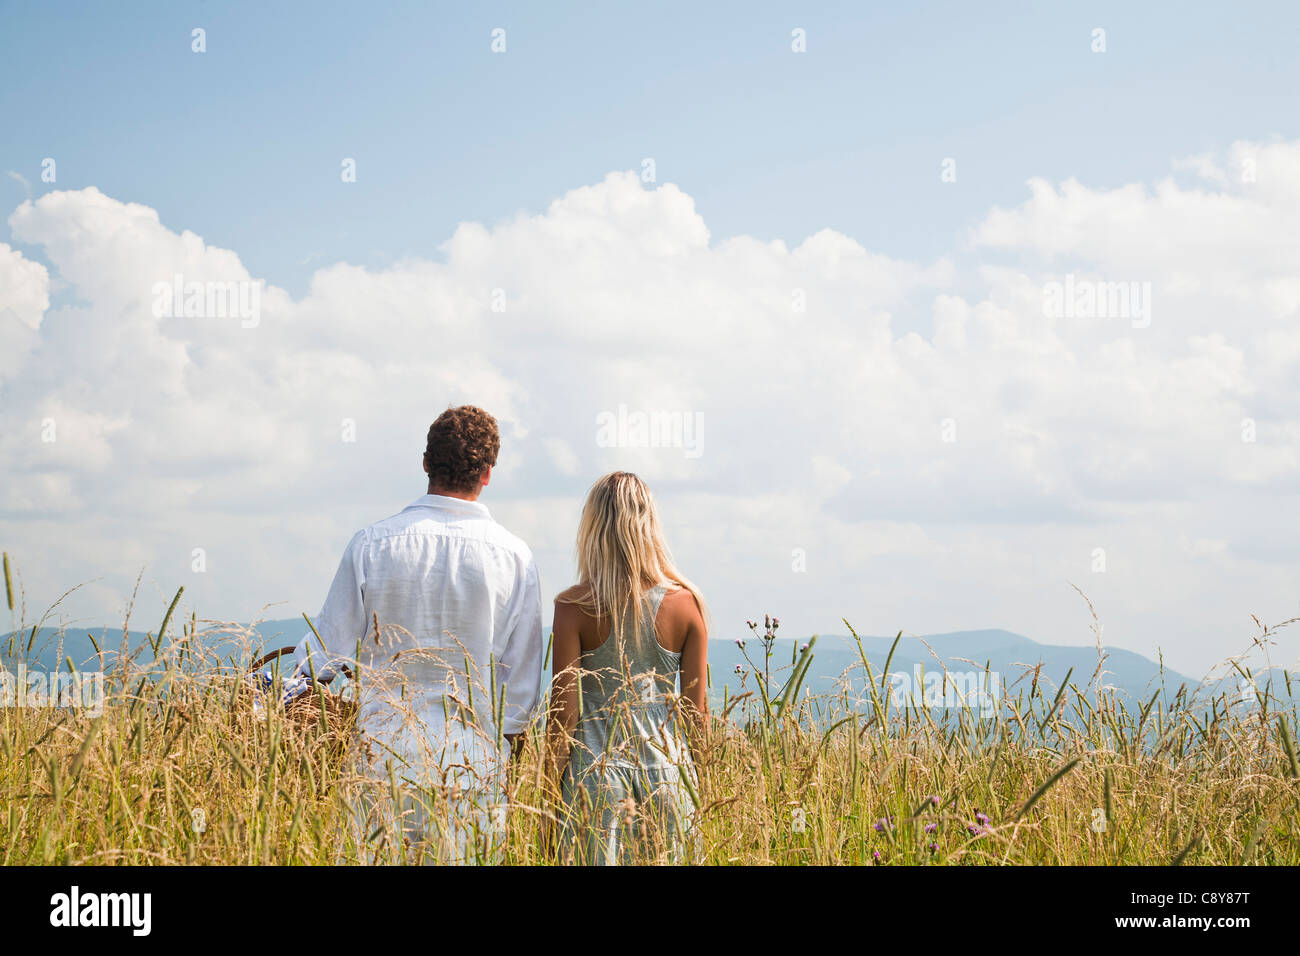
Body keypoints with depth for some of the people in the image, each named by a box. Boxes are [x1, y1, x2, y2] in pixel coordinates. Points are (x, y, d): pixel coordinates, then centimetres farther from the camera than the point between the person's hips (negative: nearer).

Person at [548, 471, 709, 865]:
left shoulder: (574, 607, -8)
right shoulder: (685, 603, -2)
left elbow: (564, 710, -6)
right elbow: (697, 708, 2)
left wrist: (552, 788, 2)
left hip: (595, 771, -2)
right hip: (666, 768, 2)